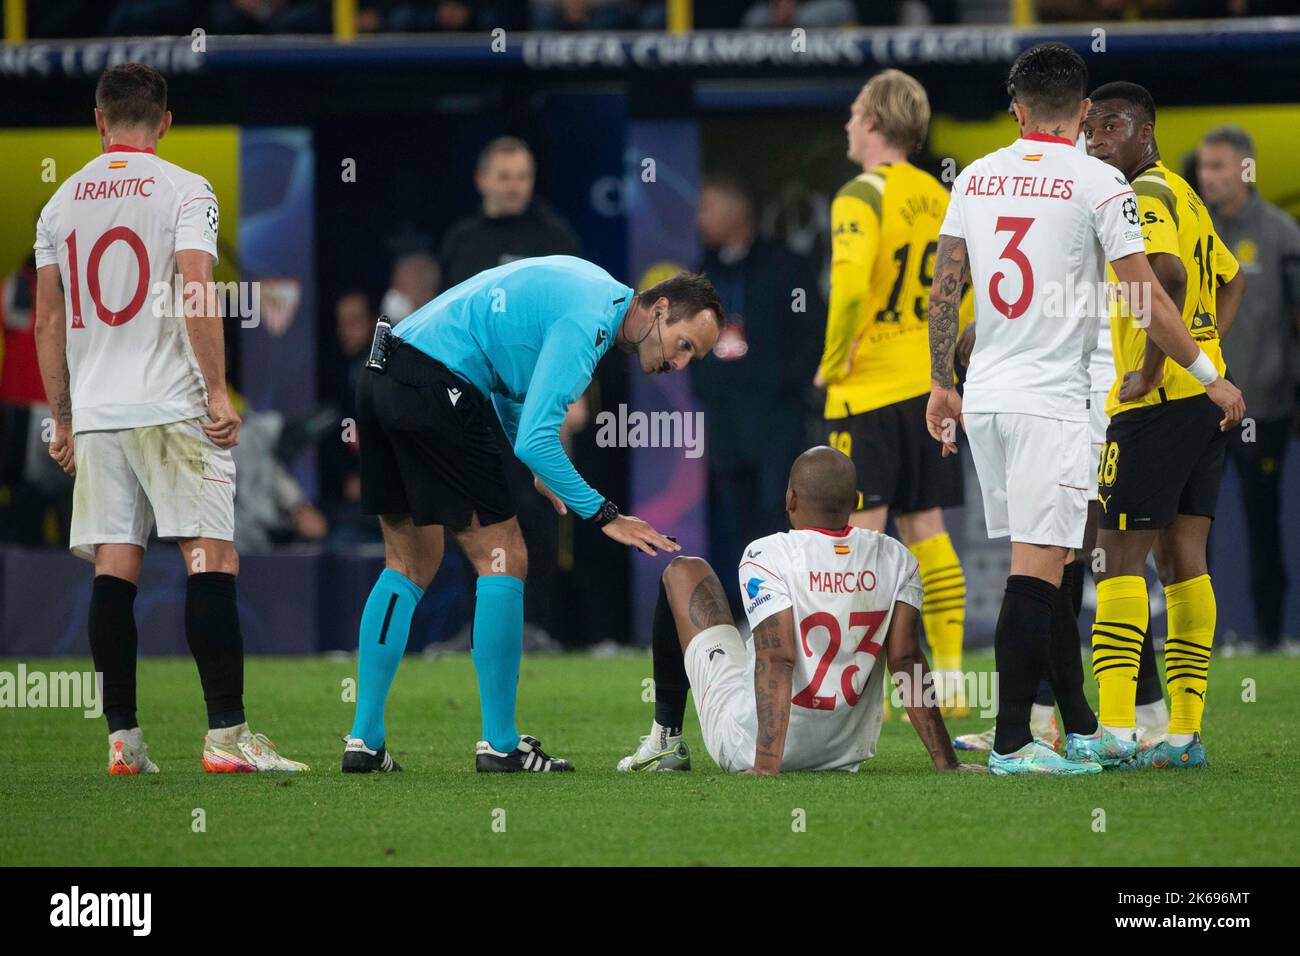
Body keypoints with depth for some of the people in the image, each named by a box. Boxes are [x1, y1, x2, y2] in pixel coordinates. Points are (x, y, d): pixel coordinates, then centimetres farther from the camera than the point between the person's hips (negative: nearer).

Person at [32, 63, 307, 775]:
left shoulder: (61, 202, 11)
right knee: (211, 557, -5)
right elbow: (198, 295, -14)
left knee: (114, 569, 4)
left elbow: (49, 321, 13)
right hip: (171, 407, -5)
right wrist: (218, 393, -11)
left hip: (94, 414, 5)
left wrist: (62, 417, 19)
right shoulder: (182, 190, -3)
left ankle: (122, 740, 3)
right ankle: (226, 735, -11)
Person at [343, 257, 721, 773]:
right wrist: (604, 515, -13)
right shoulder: (588, 321, -14)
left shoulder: (590, 287, 16)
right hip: (435, 389, -10)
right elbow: (536, 441, -19)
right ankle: (501, 745, 0)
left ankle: (364, 740, 12)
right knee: (501, 560, -3)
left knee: (409, 568, 15)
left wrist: (538, 466, 25)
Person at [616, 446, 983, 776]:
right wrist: (946, 761, -7)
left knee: (685, 572, 15)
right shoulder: (895, 559, -5)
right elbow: (906, 661, -9)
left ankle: (666, 737, 20)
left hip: (744, 747, -4)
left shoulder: (767, 557, -19)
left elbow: (776, 659, -26)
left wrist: (766, 766, -30)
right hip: (846, 752, 4)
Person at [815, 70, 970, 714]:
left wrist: (833, 360, -13)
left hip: (866, 392, -7)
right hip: (926, 389, 7)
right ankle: (948, 678, 10)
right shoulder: (937, 197, 10)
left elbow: (850, 285, -26)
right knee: (925, 530, 11)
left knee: (861, 532, -5)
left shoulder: (863, 196, -13)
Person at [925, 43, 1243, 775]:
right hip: (1051, 401, -6)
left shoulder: (976, 178, 8)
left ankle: (1082, 729, 21)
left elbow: (945, 289, 9)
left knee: (1049, 564, 15)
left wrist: (942, 384, 18)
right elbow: (1145, 300, -7)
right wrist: (1211, 377, 3)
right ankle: (1012, 742, -8)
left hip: (985, 398, 6)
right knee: (1038, 571, -5)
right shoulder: (1099, 183, -7)